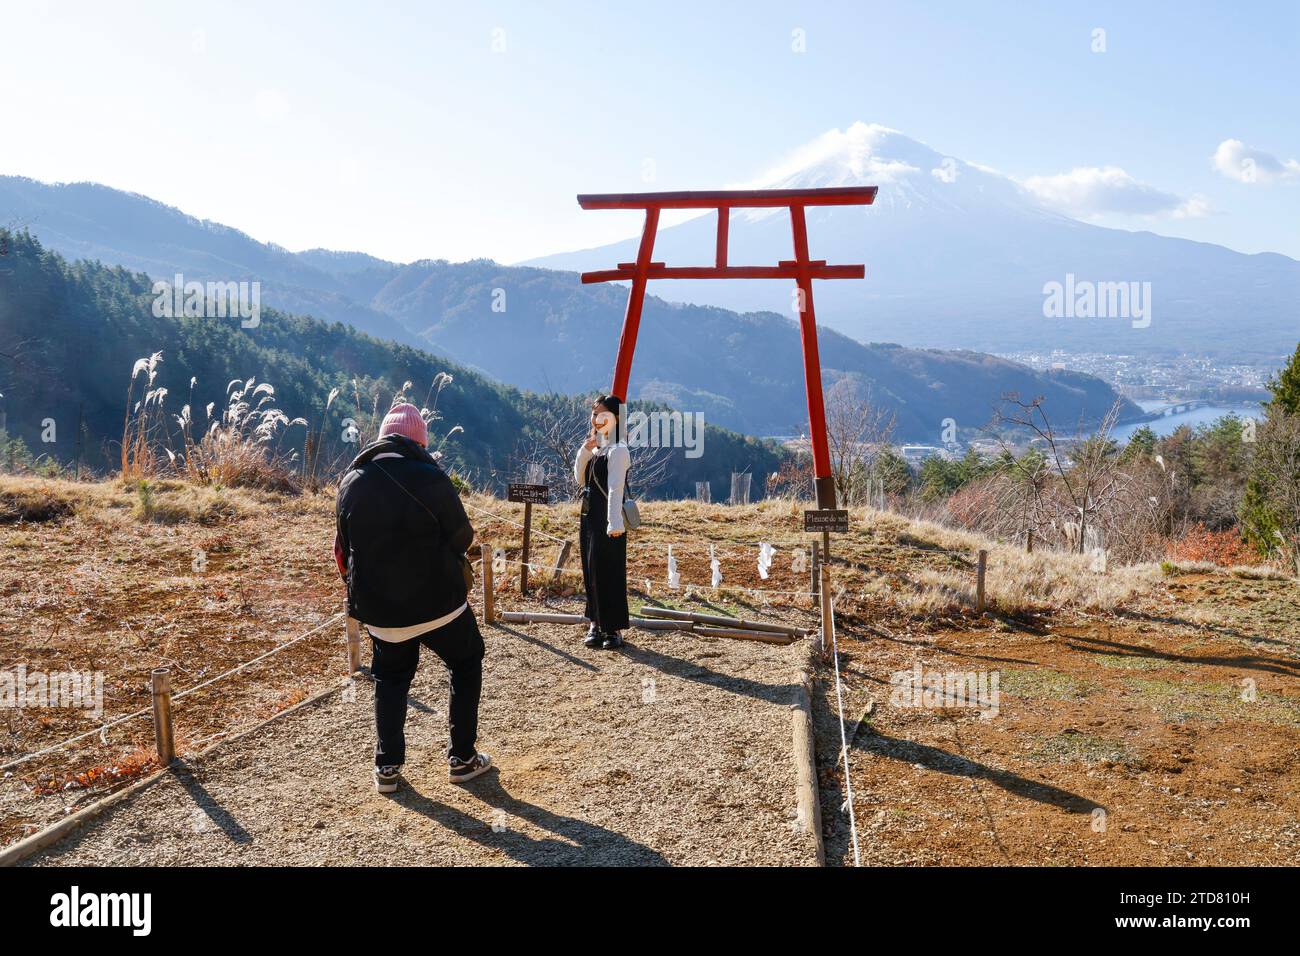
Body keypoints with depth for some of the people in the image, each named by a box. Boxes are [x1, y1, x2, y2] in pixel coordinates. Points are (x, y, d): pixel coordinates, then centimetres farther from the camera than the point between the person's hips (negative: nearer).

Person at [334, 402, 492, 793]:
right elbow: (462, 537, -8)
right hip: (439, 603, -4)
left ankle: (387, 767, 20)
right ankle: (462, 758, 20)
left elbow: (344, 550, 7)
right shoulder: (430, 478, -17)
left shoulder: (350, 482, -1)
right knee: (466, 664, 18)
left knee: (390, 679, 24)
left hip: (379, 610, 4)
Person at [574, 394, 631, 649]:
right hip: (589, 516, 9)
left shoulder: (617, 450, -13)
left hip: (607, 519, -9)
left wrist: (614, 522, -28)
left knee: (608, 572, -4)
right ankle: (596, 624, 22)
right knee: (591, 570, 12)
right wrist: (584, 451, -1)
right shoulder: (596, 447, 14)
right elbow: (580, 479, 13)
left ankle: (613, 629, 4)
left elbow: (615, 488, -22)